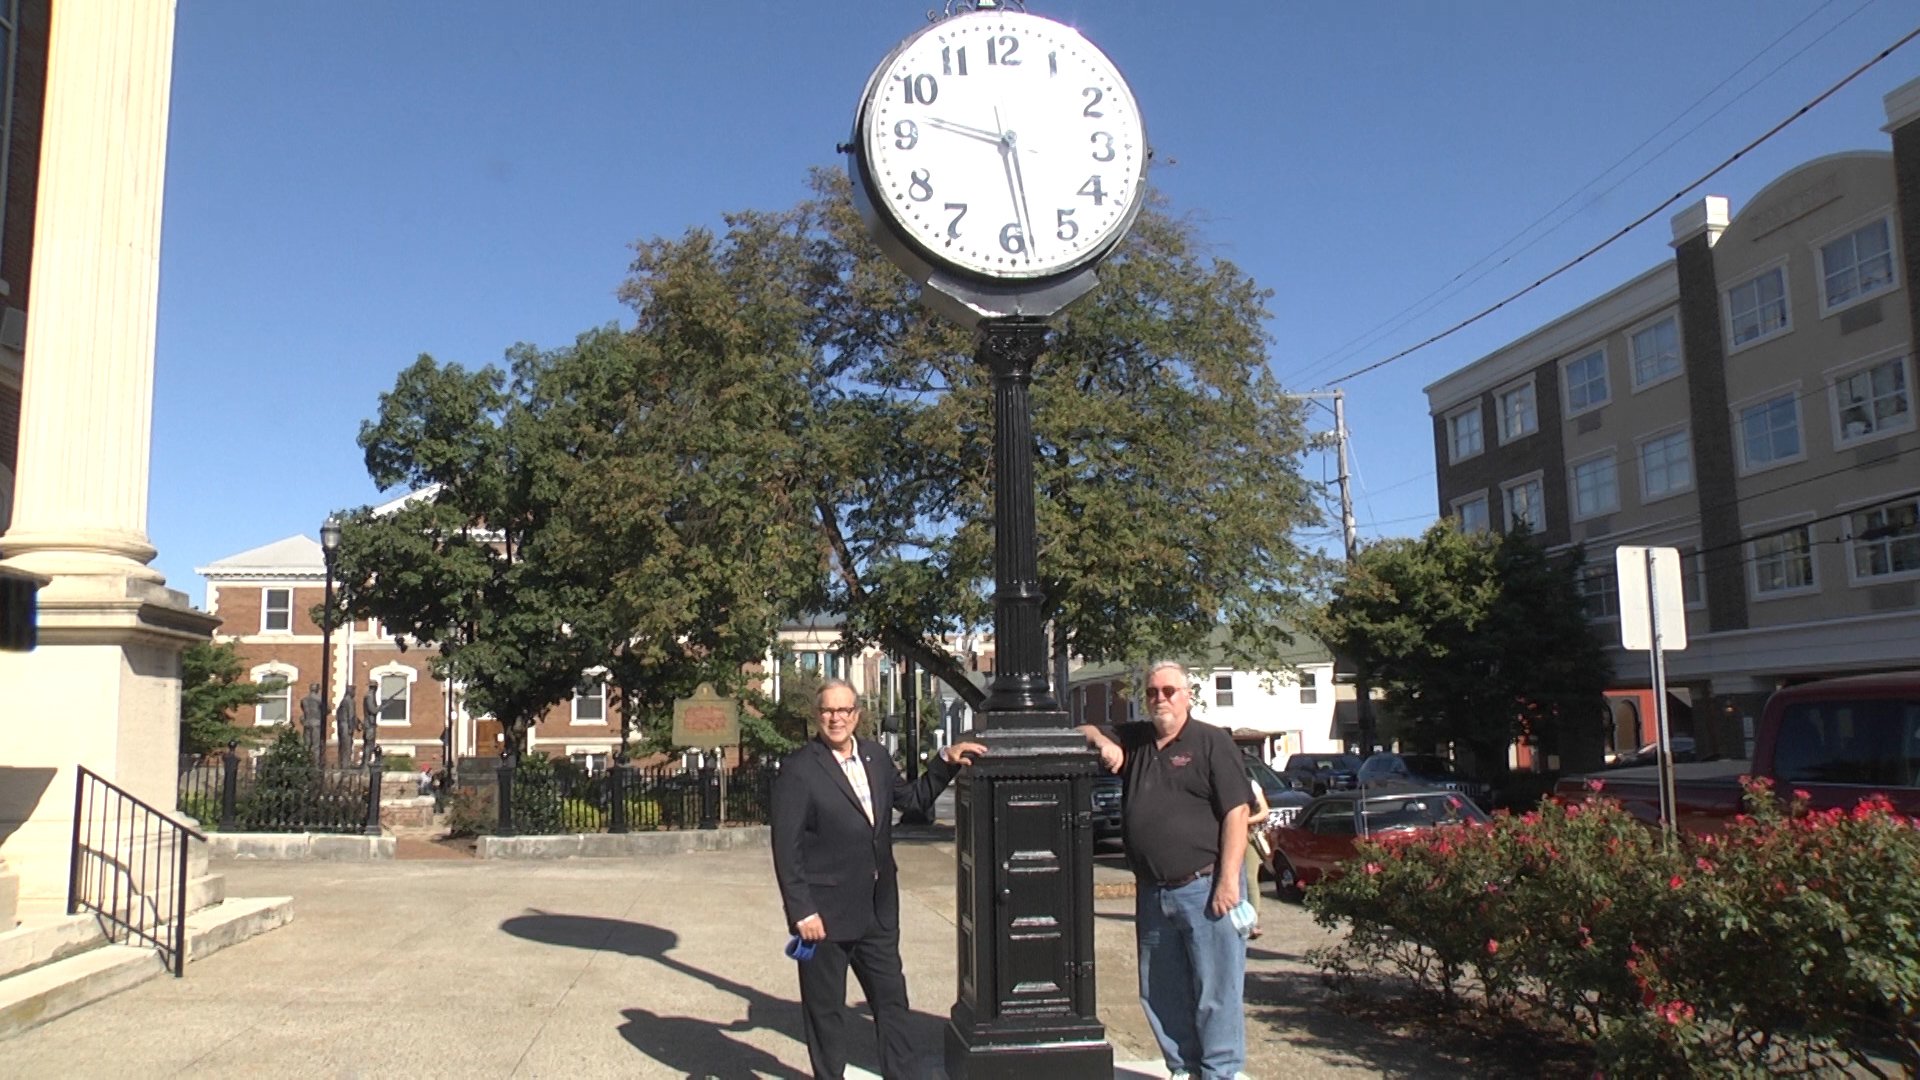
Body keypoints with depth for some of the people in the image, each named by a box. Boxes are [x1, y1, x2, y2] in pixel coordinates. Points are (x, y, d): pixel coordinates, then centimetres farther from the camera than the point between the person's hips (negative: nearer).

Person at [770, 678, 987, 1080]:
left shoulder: (876, 756, 7)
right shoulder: (798, 769, -13)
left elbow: (913, 798, 21)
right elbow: (786, 847, -14)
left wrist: (946, 761, 8)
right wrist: (802, 911, -18)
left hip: (878, 909, 6)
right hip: (826, 911, -6)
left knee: (892, 998, 15)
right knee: (825, 1009, 8)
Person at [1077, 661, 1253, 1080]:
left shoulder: (1211, 742, -3)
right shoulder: (1133, 739, 15)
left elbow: (1237, 812, -9)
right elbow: (1083, 732, 22)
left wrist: (1228, 880, -15)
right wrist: (1102, 740, -1)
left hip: (1205, 889, -6)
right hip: (1152, 892, 6)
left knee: (1215, 991, -1)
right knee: (1160, 994, 12)